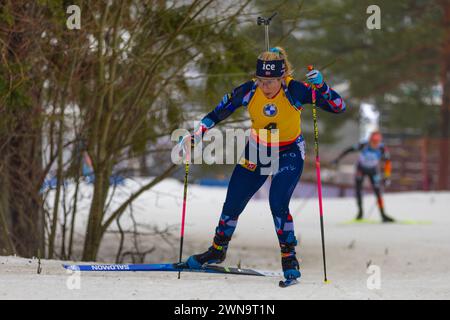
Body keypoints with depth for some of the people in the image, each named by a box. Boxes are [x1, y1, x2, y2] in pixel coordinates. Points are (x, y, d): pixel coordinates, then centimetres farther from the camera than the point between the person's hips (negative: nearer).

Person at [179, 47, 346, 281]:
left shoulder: (295, 91, -27)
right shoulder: (248, 91, -22)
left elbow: (339, 107, -28)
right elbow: (217, 114, -12)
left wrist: (321, 86, -44)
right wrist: (195, 135, -24)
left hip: (289, 154, -3)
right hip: (257, 151, 3)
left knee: (278, 204, -22)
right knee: (232, 204, 6)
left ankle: (289, 258, -2)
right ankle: (217, 250, 31)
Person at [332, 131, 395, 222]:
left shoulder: (382, 150, -28)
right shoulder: (363, 145, -30)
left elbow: (387, 162, -13)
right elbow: (349, 150, -19)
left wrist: (387, 177, -16)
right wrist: (338, 158, -17)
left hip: (373, 171, 0)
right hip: (361, 168, 0)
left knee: (378, 192, -6)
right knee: (358, 188, -10)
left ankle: (383, 215, -3)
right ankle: (360, 211, 6)